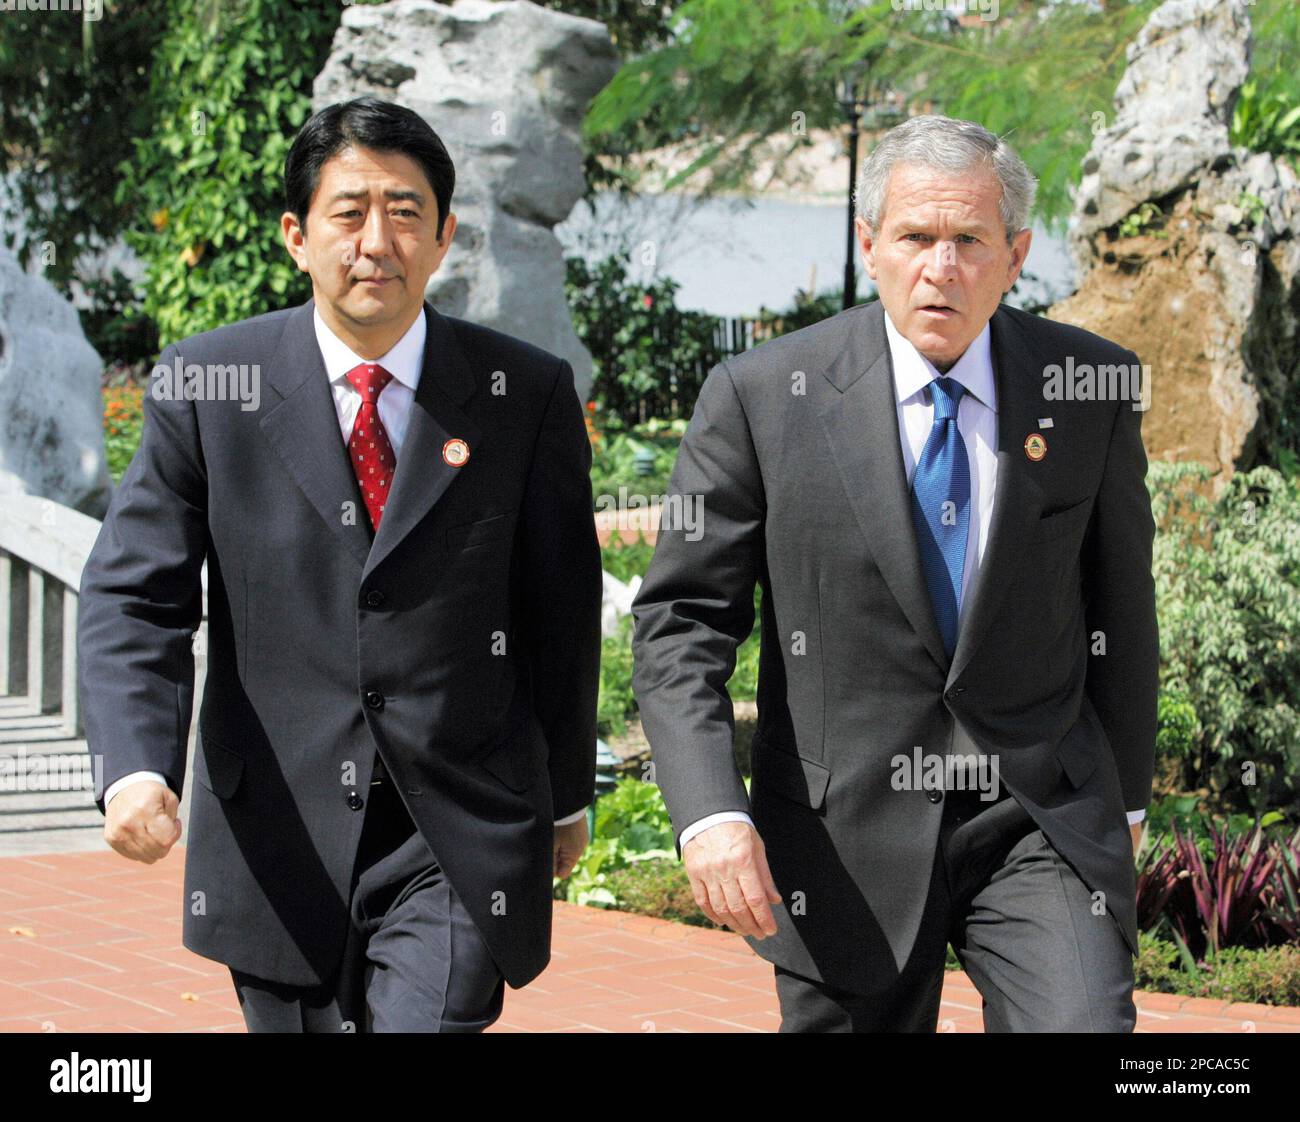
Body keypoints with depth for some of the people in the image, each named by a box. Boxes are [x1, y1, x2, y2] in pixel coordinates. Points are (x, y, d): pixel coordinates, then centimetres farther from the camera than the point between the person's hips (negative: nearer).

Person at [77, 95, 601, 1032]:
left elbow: (563, 609, 8)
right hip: (277, 845, 1)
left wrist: (565, 797, 15)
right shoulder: (204, 387, -1)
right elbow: (134, 598, -3)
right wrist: (135, 768, -19)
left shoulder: (528, 395, 0)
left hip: (461, 841, -1)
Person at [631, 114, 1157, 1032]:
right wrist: (709, 812, -18)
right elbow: (682, 619, -5)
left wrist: (1126, 797, 17)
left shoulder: (1089, 386, -1)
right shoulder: (762, 396, -7)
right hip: (847, 830, 0)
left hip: (1043, 817, 1)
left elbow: (1120, 602, 10)